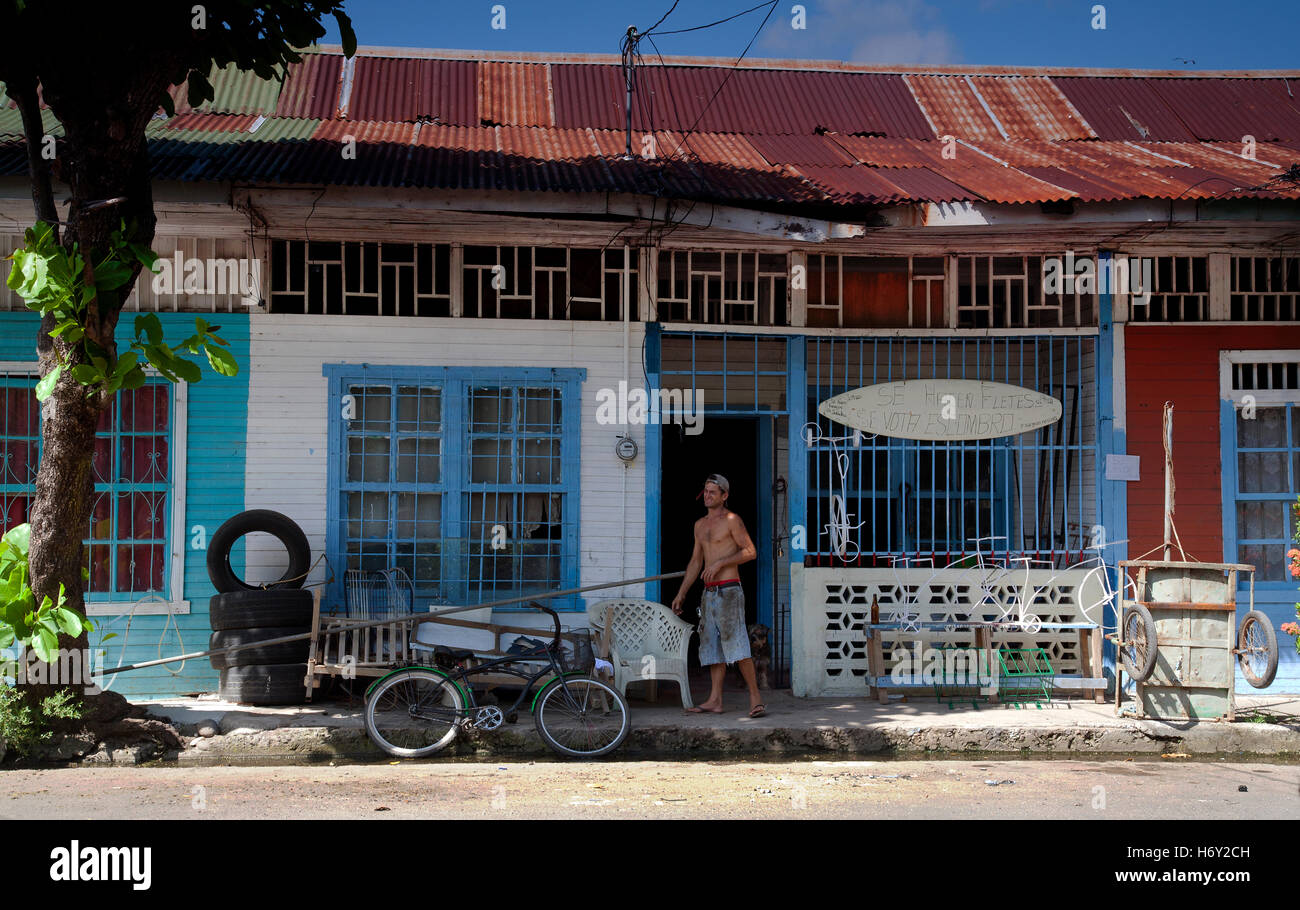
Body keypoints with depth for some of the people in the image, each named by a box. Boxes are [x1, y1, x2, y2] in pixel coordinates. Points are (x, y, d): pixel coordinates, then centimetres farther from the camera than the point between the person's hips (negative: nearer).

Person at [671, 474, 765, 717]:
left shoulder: (731, 520, -3)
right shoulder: (700, 525, 18)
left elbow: (750, 551, -9)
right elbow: (695, 562, 22)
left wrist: (720, 563, -15)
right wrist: (680, 594, 19)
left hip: (728, 590, -8)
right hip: (709, 592, 8)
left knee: (736, 643, -12)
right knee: (712, 647, 6)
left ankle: (755, 697, -9)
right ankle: (715, 700, 8)